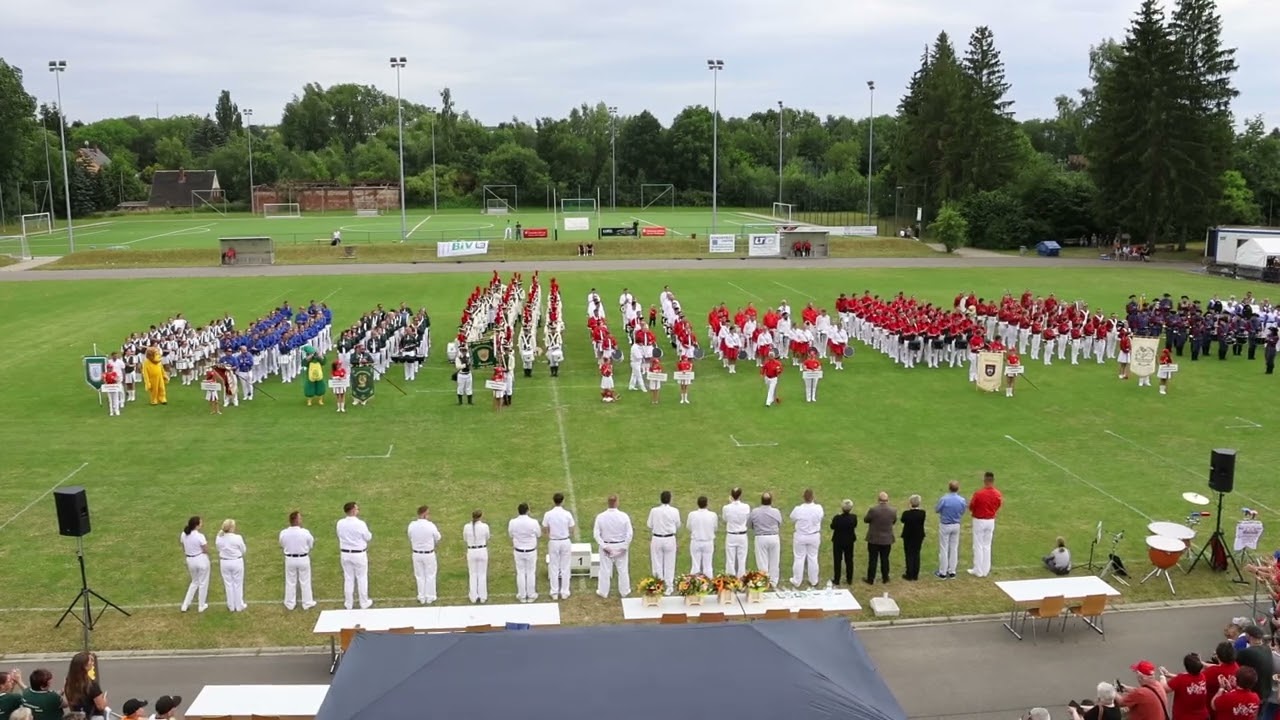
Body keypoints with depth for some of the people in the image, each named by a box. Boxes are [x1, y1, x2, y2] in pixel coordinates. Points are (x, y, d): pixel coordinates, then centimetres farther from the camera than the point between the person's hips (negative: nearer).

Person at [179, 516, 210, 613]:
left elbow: (184, 549, 7)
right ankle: (201, 606, 25)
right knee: (203, 583, 14)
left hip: (190, 560, 6)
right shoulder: (200, 536, -23)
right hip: (201, 559, -6)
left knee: (194, 582, 26)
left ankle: (185, 605, 24)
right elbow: (206, 550, -14)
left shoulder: (183, 534, -4)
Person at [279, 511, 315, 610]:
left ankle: (290, 604, 28)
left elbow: (282, 545, 2)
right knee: (305, 582, 14)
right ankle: (307, 603, 24)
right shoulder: (305, 532, -21)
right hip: (303, 559, -2)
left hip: (290, 559, 2)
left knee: (290, 582, 17)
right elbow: (311, 544, -5)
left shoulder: (283, 533, -15)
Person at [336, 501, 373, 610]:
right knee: (362, 579, 11)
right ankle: (364, 603, 21)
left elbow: (340, 536, 7)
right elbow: (368, 537, -8)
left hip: (345, 554, 4)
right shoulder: (360, 524, -20)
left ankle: (348, 604, 23)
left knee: (348, 579, 15)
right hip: (359, 555, -4)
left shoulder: (340, 523, -8)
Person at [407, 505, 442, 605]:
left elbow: (410, 537, 3)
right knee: (430, 576, 15)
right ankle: (430, 598, 23)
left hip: (416, 554, 3)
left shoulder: (412, 525, -13)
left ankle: (421, 598, 25)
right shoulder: (431, 525, -19)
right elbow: (437, 538, -5)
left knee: (419, 576, 17)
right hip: (429, 554, -2)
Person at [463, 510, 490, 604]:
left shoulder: (466, 527, -9)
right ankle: (482, 597, 16)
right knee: (482, 574, 11)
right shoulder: (485, 526, -13)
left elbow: (465, 540, 5)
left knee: (472, 575, 14)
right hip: (482, 551, -1)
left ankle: (474, 597, 18)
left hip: (471, 552, 1)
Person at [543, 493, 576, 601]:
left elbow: (544, 530, -3)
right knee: (565, 568, 10)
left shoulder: (548, 514, -11)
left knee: (554, 568, 11)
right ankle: (564, 593, 15)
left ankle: (554, 593, 14)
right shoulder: (567, 514, -11)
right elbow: (571, 531, -4)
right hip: (565, 542, 0)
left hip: (553, 542, 0)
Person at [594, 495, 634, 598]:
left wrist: (603, 546, -8)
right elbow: (629, 533, -12)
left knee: (605, 569, 12)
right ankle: (624, 591, 27)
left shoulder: (600, 517, -13)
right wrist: (625, 546, -4)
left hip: (606, 546, 0)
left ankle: (603, 592, 23)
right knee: (623, 569, 15)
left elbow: (596, 533, -11)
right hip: (621, 546, 0)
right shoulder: (624, 516, -14)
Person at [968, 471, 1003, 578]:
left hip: (979, 521, -5)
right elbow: (997, 507, 7)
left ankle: (978, 571, 11)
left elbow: (971, 508, -11)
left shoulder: (978, 494, -22)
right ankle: (985, 570, 20)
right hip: (991, 521, 5)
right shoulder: (997, 494, -7)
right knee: (987, 546, 16)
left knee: (978, 546, 6)